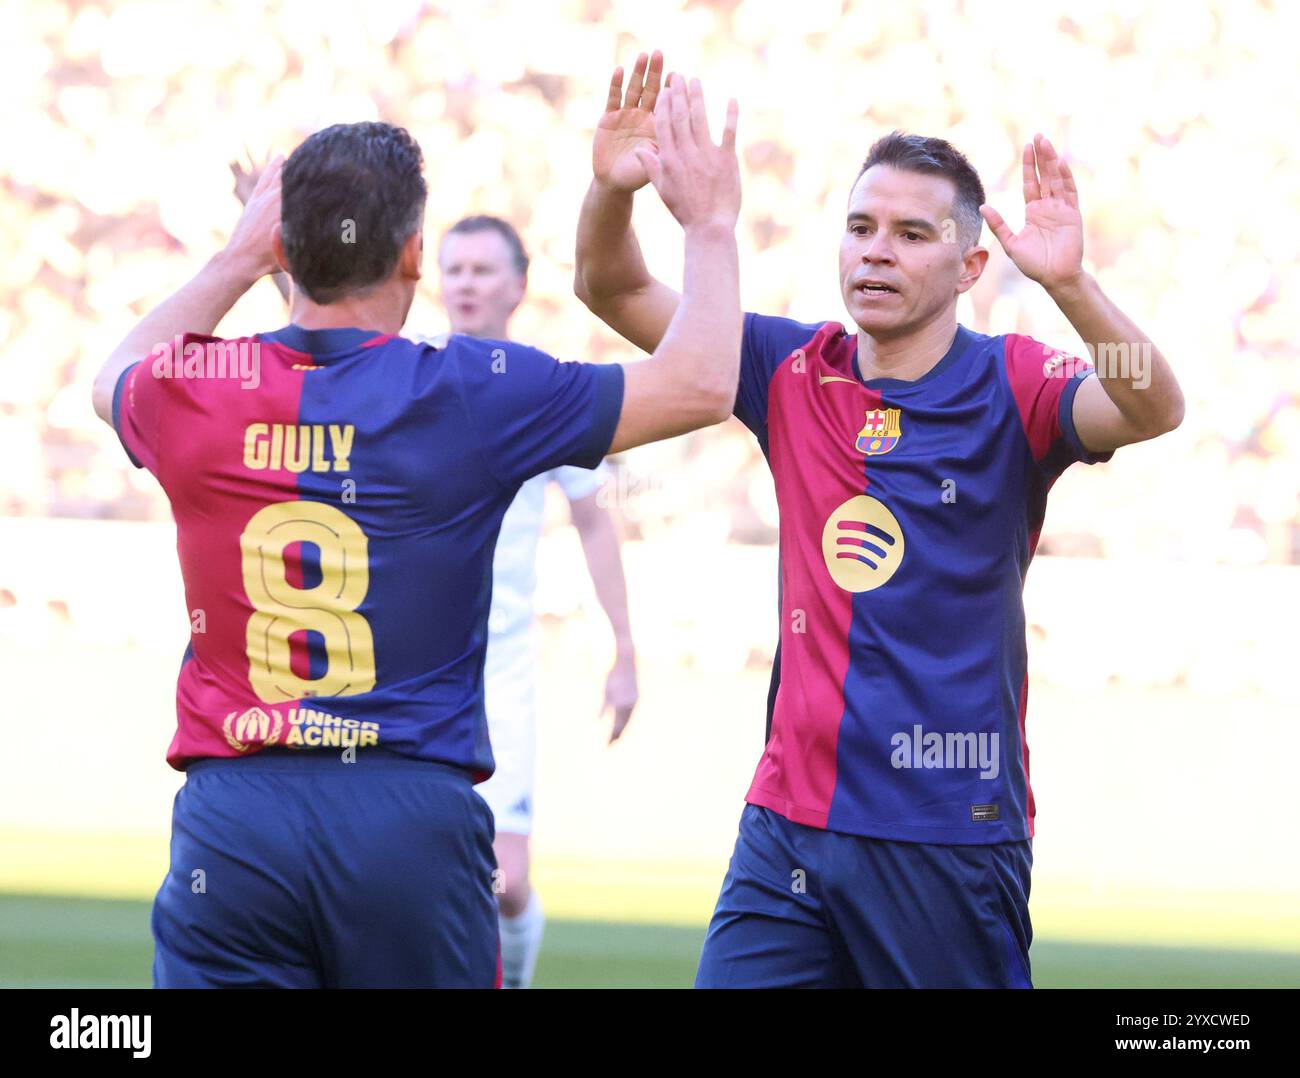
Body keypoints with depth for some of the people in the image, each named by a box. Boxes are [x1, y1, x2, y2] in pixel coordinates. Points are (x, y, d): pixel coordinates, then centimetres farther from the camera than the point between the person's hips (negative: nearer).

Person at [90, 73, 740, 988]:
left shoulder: (190, 394, 3)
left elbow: (118, 377, 31)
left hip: (232, 814, 2)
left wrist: (238, 260, 38)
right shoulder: (471, 395, -4)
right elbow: (700, 385, 6)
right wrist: (711, 224, 20)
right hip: (411, 809, -2)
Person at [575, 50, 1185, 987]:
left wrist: (1069, 284, -39)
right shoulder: (795, 372, 8)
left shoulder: (1010, 389, -4)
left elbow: (1154, 410, -23)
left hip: (952, 834, -4)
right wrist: (613, 190, -10)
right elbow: (615, 290, 11)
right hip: (787, 823, 4)